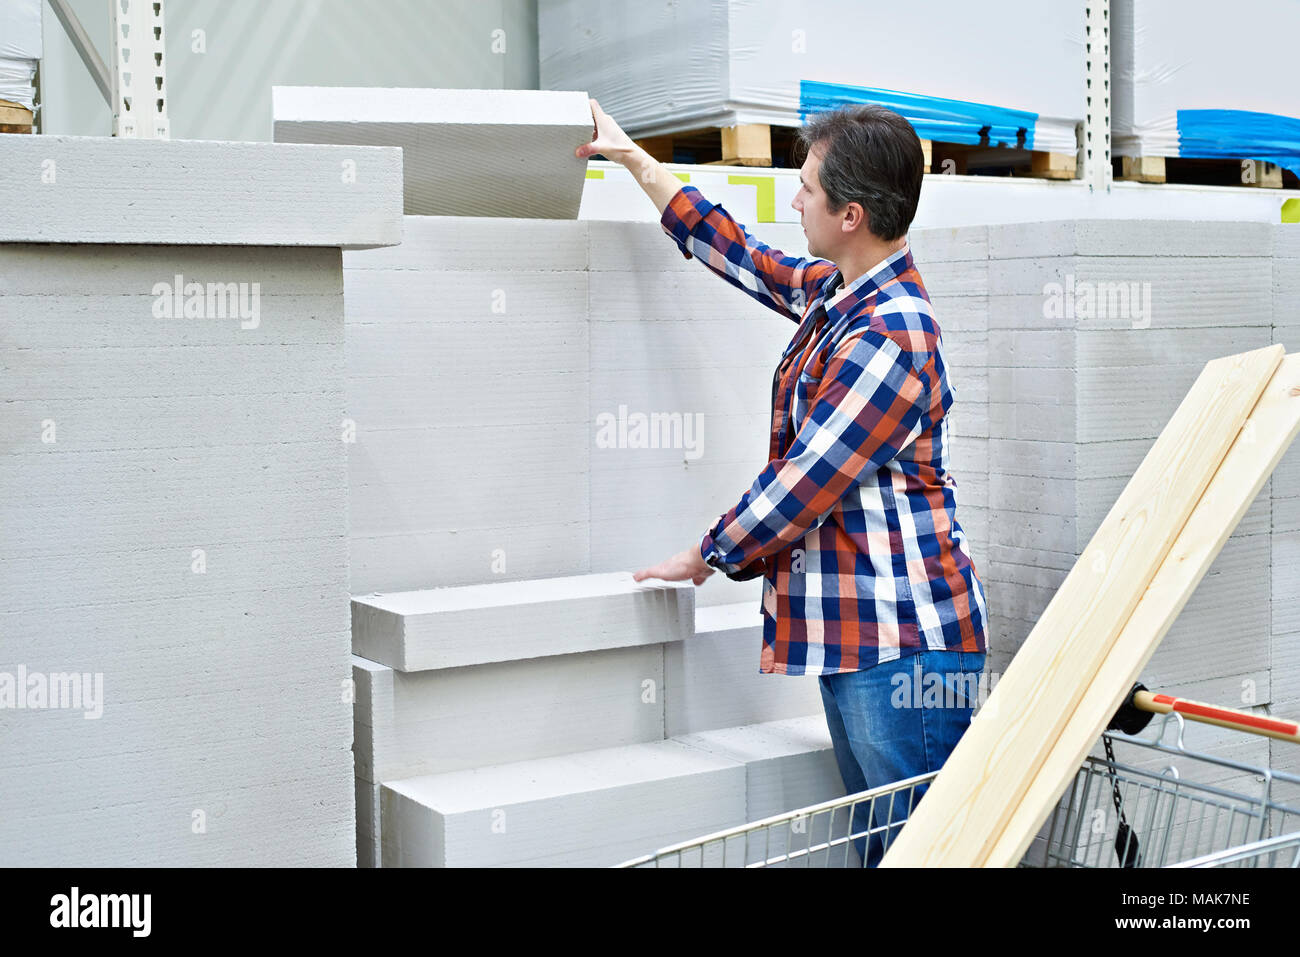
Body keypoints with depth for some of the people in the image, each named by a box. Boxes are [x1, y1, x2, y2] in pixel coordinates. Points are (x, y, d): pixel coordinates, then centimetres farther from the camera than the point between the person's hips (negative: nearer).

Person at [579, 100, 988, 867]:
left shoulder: (888, 337, -20)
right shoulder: (833, 292, 10)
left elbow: (801, 486, -17)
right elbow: (740, 256, 27)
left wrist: (708, 556, -1)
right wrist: (632, 157, 33)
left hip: (906, 644, -10)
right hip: (853, 636, 10)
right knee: (876, 840, 14)